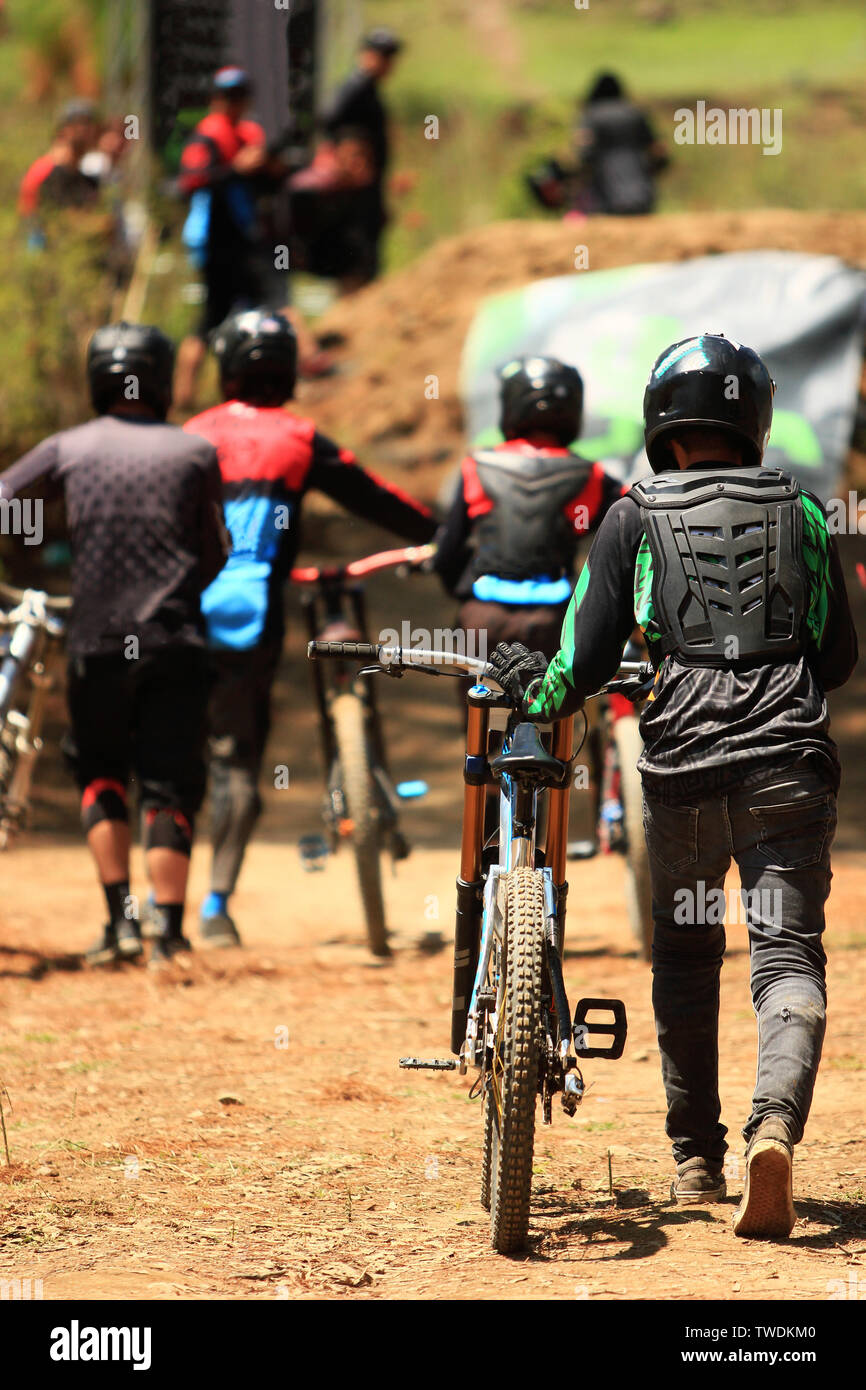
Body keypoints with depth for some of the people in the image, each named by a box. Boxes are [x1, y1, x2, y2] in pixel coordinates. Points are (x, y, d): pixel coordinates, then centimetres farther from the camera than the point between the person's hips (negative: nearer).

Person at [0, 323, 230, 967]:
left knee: (100, 776, 16)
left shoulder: (69, 449, 4)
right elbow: (215, 555, 7)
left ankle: (122, 918, 5)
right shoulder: (196, 453, 4)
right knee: (170, 786, 5)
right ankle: (170, 932, -2)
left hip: (97, 641, 0)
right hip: (175, 639, 0)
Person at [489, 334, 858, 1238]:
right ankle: (776, 1121, -27)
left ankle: (696, 1160, 20)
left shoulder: (635, 518, 4)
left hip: (682, 764, 0)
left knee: (685, 956, 16)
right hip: (788, 765, 0)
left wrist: (537, 694, 21)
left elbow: (587, 660, 1)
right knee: (787, 952, -2)